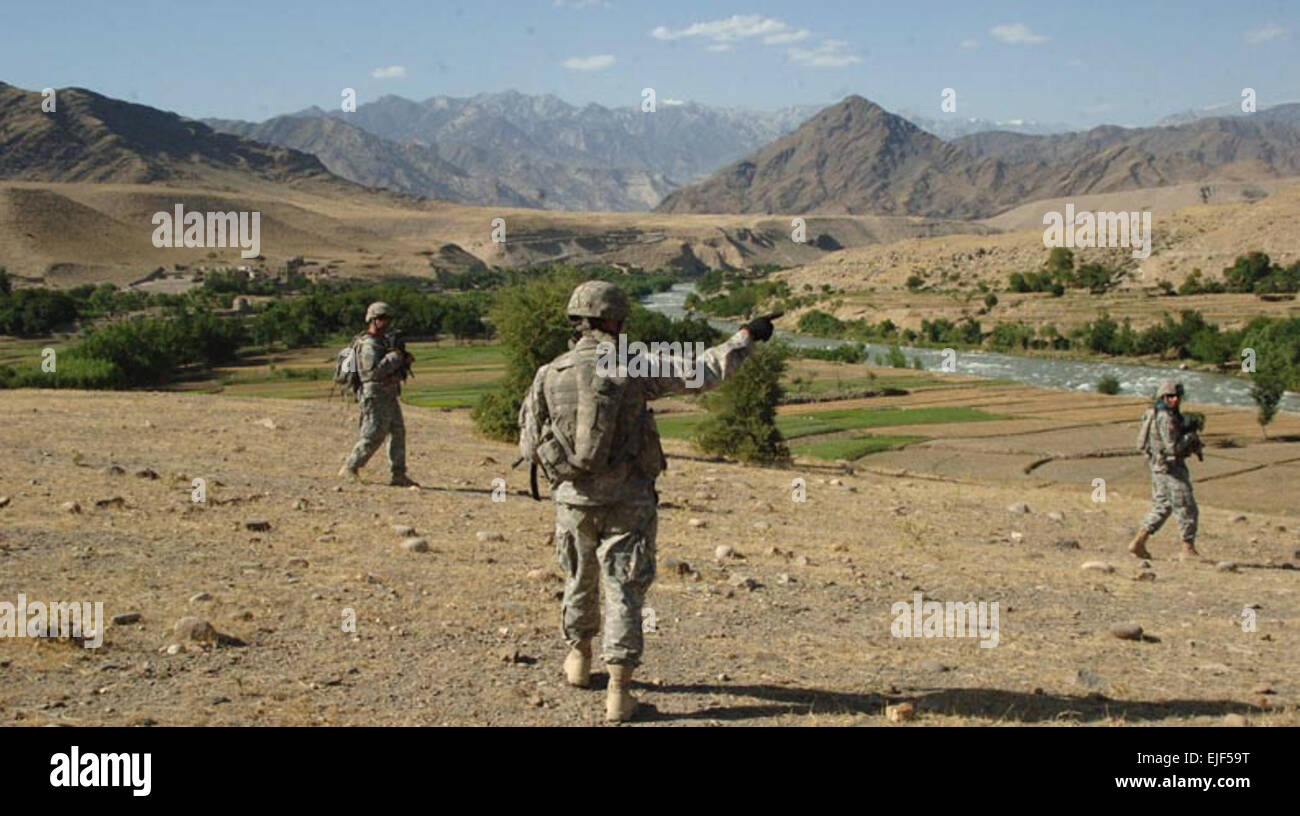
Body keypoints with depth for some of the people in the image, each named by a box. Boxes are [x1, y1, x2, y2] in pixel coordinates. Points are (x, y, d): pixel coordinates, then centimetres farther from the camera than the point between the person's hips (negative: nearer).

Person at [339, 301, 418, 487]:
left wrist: (405, 361, -2)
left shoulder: (386, 341, 15)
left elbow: (400, 368, 20)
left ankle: (398, 476, 7)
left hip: (389, 396, 9)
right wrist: (395, 357, -20)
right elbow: (374, 371, -27)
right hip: (375, 395, -9)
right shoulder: (368, 345, -14)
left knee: (398, 433, 6)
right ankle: (349, 468, 2)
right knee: (373, 436, -9)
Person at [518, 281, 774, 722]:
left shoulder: (548, 376, -4)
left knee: (579, 581, 24)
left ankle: (579, 658, 42)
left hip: (573, 500, 3)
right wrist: (747, 336, 2)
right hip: (627, 502, -3)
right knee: (622, 591, 3)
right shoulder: (633, 369, -11)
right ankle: (618, 691, 1)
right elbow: (703, 370, -9)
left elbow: (529, 448, 1)